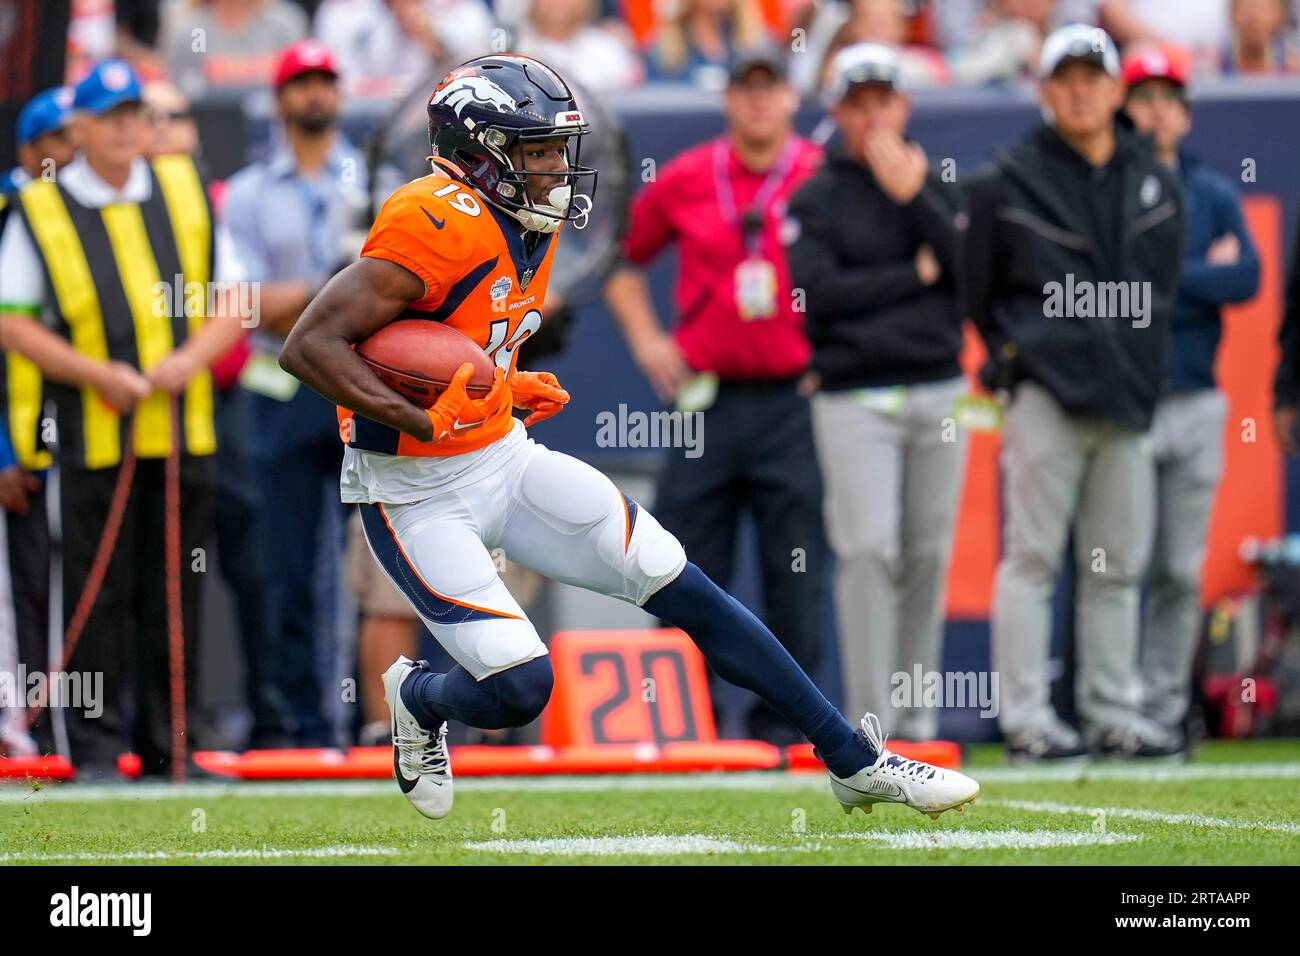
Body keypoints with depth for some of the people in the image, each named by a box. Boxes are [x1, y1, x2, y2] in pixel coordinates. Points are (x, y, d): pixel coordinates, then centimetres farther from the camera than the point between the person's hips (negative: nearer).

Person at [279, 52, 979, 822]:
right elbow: (310, 345, -27)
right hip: (418, 496, -8)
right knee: (518, 690, -16)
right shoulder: (438, 226, -24)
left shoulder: (532, 224, 4)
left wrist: (510, 390, 4)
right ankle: (417, 698, 21)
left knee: (685, 590, 3)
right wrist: (418, 419, -34)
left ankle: (855, 761, 9)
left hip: (505, 459, 9)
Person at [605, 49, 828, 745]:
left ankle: (781, 718, 5)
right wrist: (645, 338, 9)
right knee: (687, 565, 2)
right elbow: (621, 257, 19)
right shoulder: (685, 181, 7)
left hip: (795, 399, -2)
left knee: (796, 573, -2)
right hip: (706, 396, 2)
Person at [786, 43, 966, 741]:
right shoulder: (815, 200, 3)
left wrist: (912, 196, -10)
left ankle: (918, 720, 12)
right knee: (870, 549, -13)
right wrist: (916, 273, -7)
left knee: (929, 555, 4)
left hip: (939, 392, 4)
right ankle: (868, 719, -12)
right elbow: (819, 292, -11)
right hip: (854, 400, -3)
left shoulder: (936, 188, 13)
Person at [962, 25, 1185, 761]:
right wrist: (1017, 357, 6)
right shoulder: (1009, 186, 0)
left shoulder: (1158, 185, 12)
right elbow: (978, 295, 7)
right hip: (1047, 396, -4)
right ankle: (1027, 719, -4)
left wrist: (1141, 369, 13)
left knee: (1119, 567, 6)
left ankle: (1115, 714, 12)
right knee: (1032, 559, -5)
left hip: (1130, 400, 4)